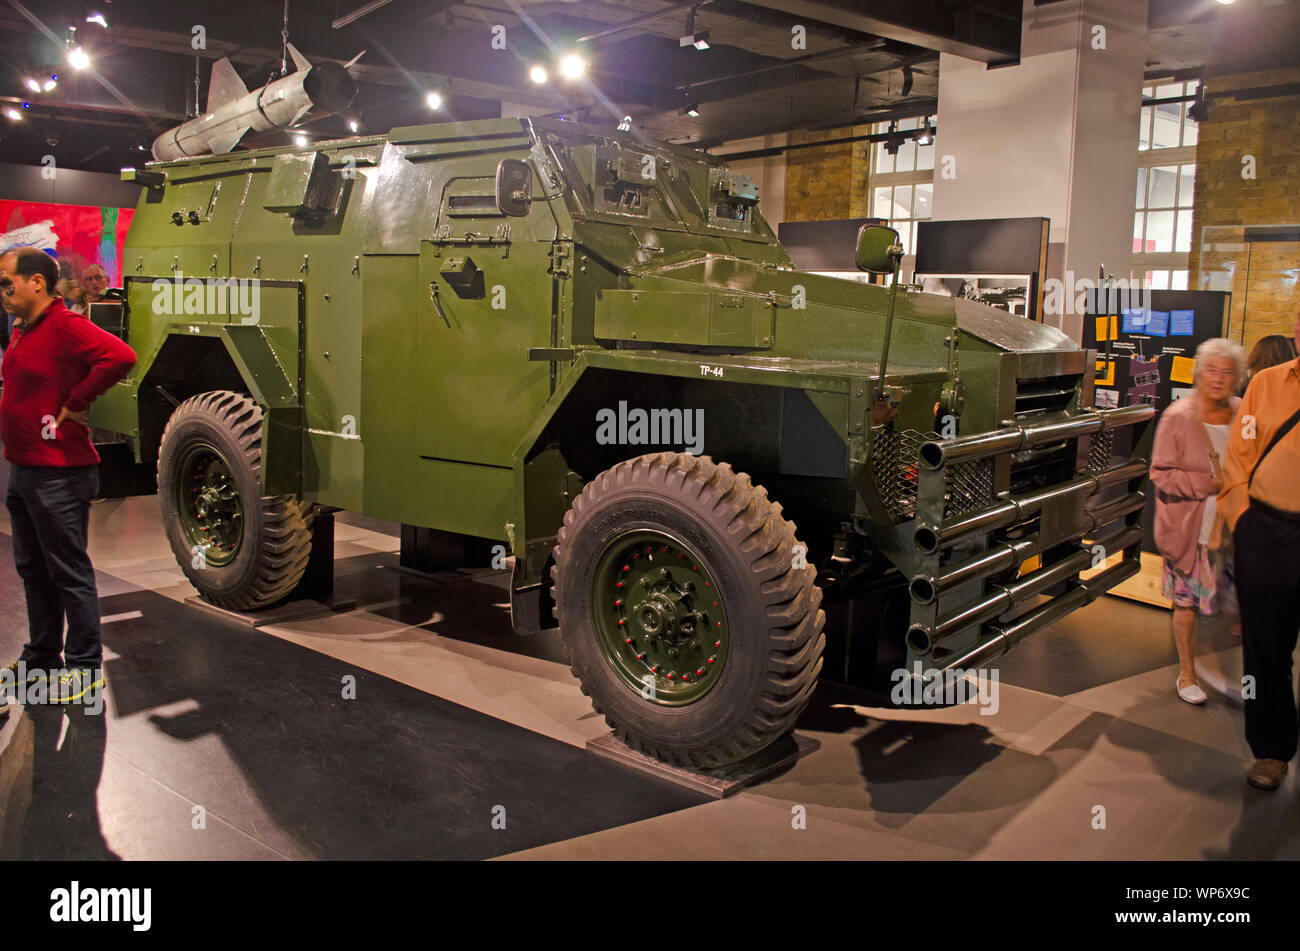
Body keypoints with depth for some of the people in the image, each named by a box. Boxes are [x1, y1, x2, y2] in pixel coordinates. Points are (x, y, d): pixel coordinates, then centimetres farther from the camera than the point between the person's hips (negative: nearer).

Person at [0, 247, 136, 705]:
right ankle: (41, 657, 32)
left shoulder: (64, 325, -16)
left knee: (69, 573, 0)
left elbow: (121, 356, -32)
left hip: (58, 476, -10)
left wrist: (74, 404, -23)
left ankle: (85, 666, 10)